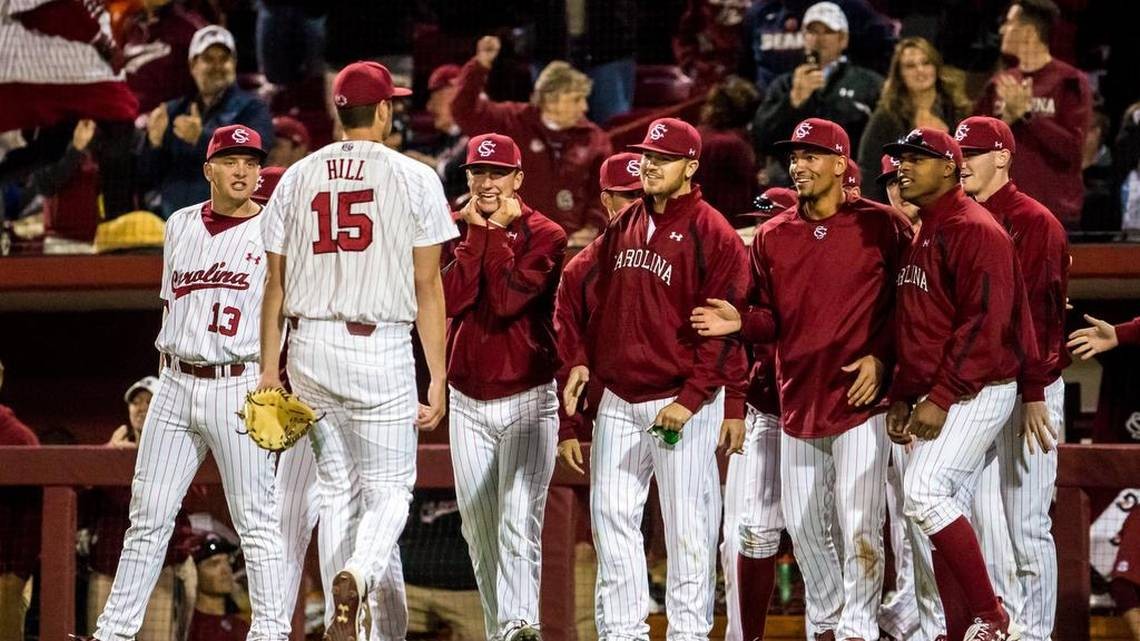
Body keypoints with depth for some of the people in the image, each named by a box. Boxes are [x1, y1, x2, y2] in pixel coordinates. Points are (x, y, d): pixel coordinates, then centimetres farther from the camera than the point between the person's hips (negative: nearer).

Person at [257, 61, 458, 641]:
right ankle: (355, 580, -29)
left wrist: (269, 371, 13)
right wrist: (437, 377, -1)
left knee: (335, 490, 13)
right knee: (388, 492, 0)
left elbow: (276, 284, 9)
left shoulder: (297, 178, 9)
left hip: (309, 346, 3)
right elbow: (428, 287, -3)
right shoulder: (413, 179, -1)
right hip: (381, 347, -3)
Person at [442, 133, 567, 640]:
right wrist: (476, 232, -11)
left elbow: (507, 300, -18)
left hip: (527, 400, -4)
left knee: (519, 523, -16)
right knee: (478, 528, 6)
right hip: (468, 403, 4)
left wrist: (499, 231, -12)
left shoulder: (544, 235, -4)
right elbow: (451, 299, -10)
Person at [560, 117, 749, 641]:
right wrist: (581, 360, 6)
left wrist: (692, 399, -17)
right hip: (619, 398, 7)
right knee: (611, 511, 5)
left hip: (684, 402, -7)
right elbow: (599, 301, 21)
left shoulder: (711, 234, -7)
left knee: (686, 522, -3)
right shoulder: (623, 227, 13)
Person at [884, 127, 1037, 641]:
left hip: (974, 393, -10)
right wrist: (902, 397, 16)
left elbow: (983, 323, -20)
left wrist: (941, 398, -22)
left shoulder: (973, 230, -12)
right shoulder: (923, 235, 18)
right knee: (940, 512, 6)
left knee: (924, 492, -21)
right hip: (931, 397, 10)